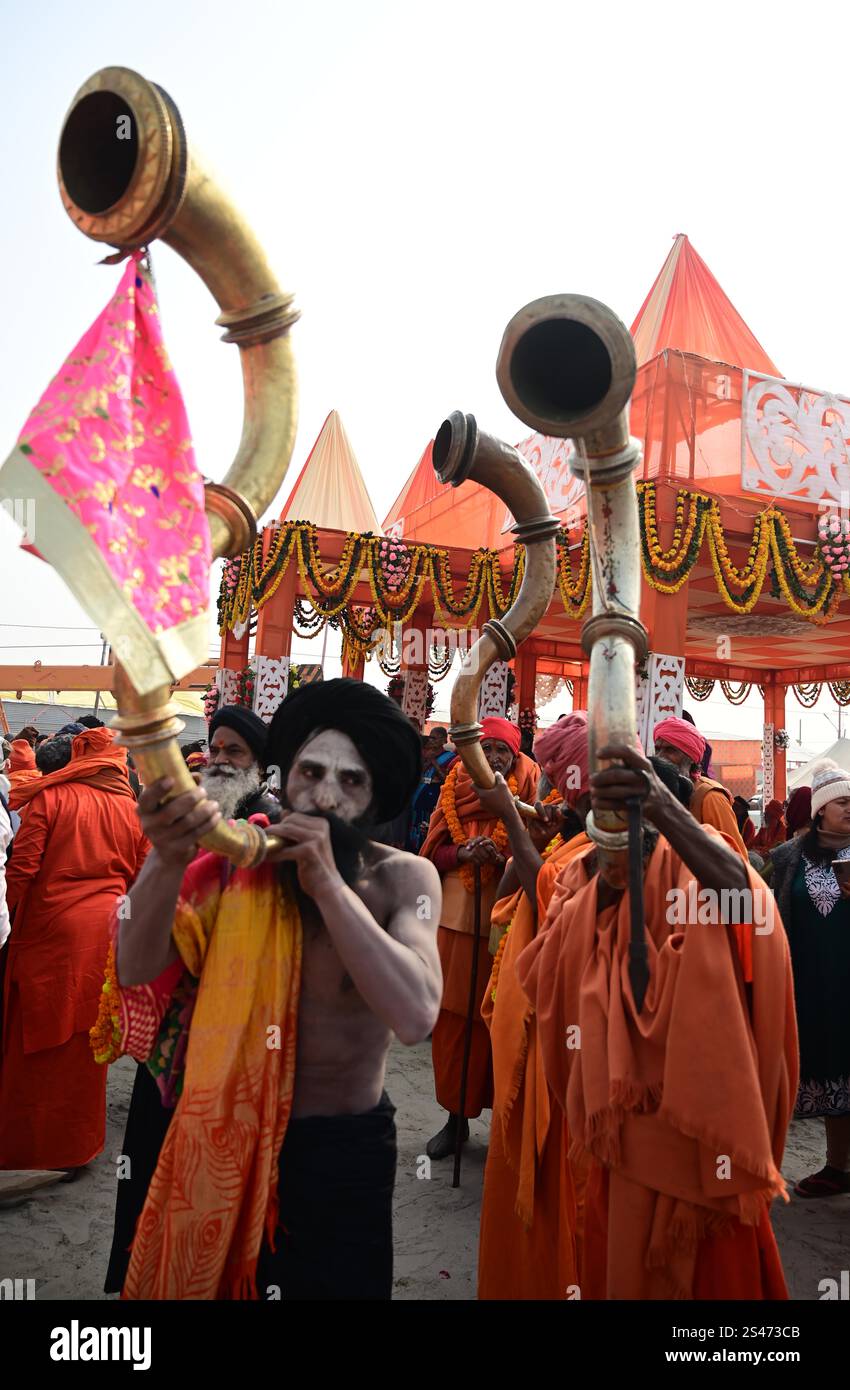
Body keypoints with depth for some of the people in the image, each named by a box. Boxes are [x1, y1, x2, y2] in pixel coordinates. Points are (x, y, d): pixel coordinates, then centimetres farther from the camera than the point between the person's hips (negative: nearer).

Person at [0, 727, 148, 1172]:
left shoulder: (49, 798, -7)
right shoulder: (133, 810, 2)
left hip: (50, 929, -3)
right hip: (105, 935, 3)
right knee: (85, 1038, 15)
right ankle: (78, 1140, 27)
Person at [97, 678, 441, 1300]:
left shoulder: (403, 878, -16)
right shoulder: (236, 861, -12)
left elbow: (416, 1016, -31)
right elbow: (138, 970, -24)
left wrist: (328, 883, -35)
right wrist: (169, 861, -43)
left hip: (344, 1147, -1)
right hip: (228, 1136, 2)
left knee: (338, 1280, 18)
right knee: (206, 1277, 22)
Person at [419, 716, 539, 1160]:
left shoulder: (527, 796, -1)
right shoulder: (454, 790, 6)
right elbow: (434, 851, 4)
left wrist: (498, 859, -23)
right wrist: (463, 852, -15)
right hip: (455, 919, 3)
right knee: (452, 1018, 7)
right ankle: (456, 1117, 22)